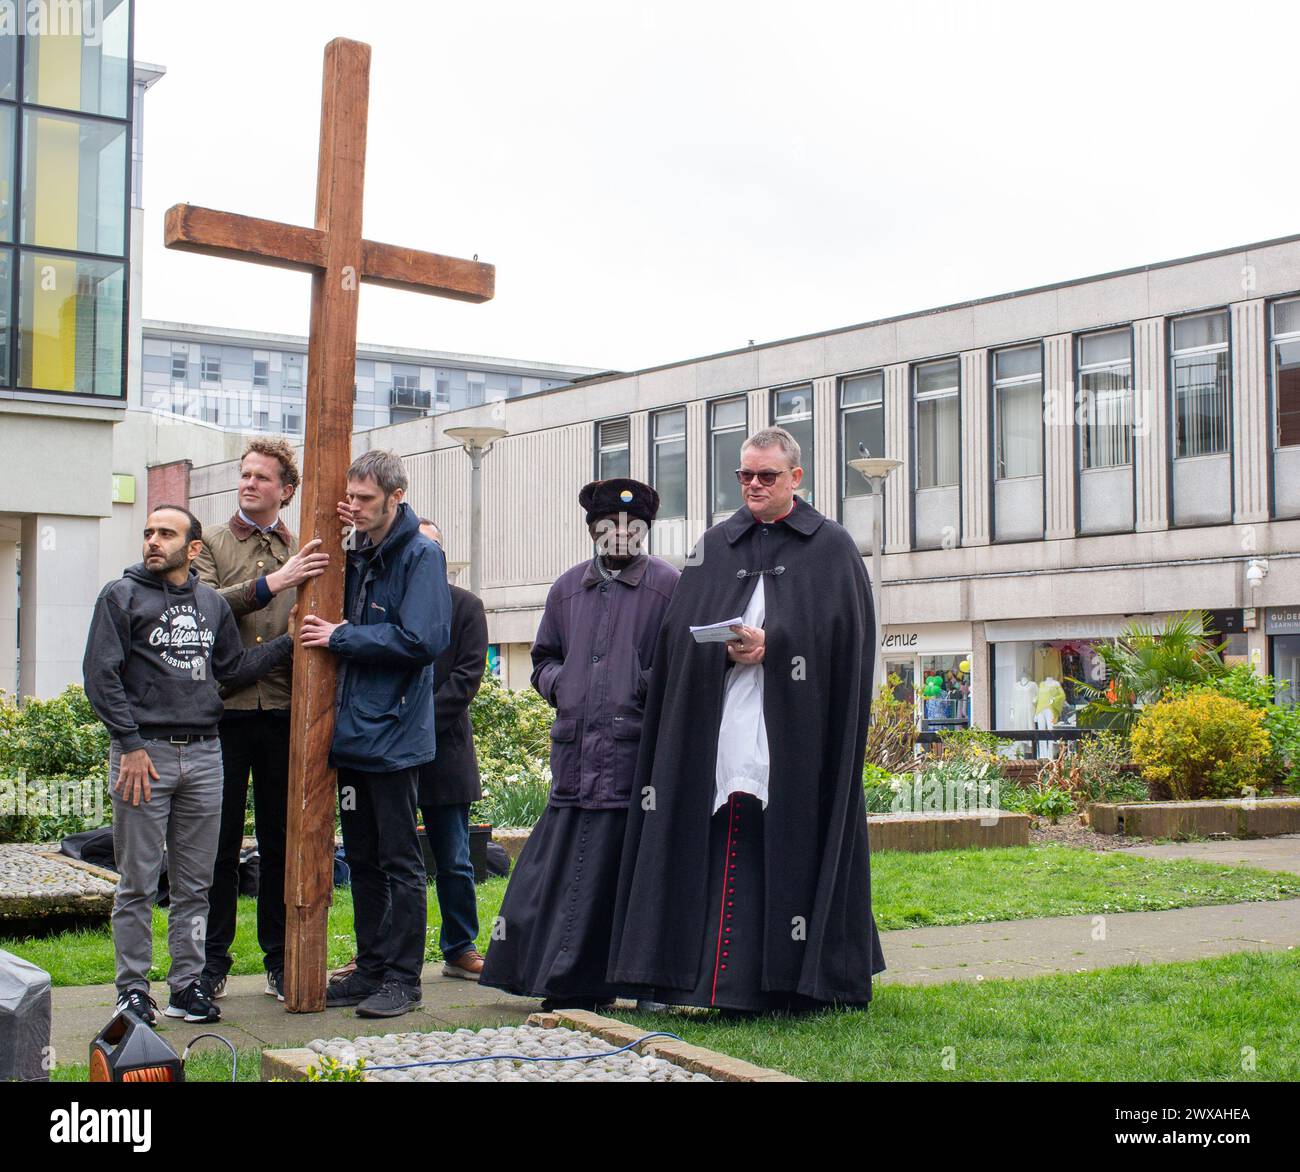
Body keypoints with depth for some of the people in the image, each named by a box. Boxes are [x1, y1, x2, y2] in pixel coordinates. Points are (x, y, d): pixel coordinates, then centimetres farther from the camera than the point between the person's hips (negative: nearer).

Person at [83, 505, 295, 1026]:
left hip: (204, 753, 4)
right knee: (137, 884, 1)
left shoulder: (212, 603, 13)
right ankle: (132, 987, 11)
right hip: (144, 752, -4)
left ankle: (188, 983, 18)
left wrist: (289, 643, 5)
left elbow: (233, 669, 16)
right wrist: (131, 743, -13)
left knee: (195, 883, 9)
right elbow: (101, 676, -6)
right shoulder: (122, 596, -1)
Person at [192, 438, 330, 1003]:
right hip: (225, 709, -1)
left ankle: (280, 958, 17)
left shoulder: (303, 552, 12)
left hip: (284, 712, 2)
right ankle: (212, 961, 14)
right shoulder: (210, 544, 7)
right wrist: (270, 583, -21)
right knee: (220, 840, 4)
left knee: (282, 839, 7)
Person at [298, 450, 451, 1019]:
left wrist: (340, 637, -15)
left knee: (399, 862, 0)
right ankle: (370, 969, 22)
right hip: (351, 731, 8)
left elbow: (421, 640, -20)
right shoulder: (355, 554, 13)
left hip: (394, 733, -8)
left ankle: (402, 977, 8)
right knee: (362, 859, 13)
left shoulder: (420, 555, -10)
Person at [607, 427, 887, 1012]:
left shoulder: (831, 547, 7)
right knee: (724, 850, -2)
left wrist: (770, 645, -12)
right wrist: (728, 651, -11)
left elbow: (844, 635, -3)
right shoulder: (713, 547, 15)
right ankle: (729, 977, 1)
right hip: (720, 734, 3)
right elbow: (682, 635, 8)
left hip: (795, 734, -2)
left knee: (793, 847, -3)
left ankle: (800, 978, 6)